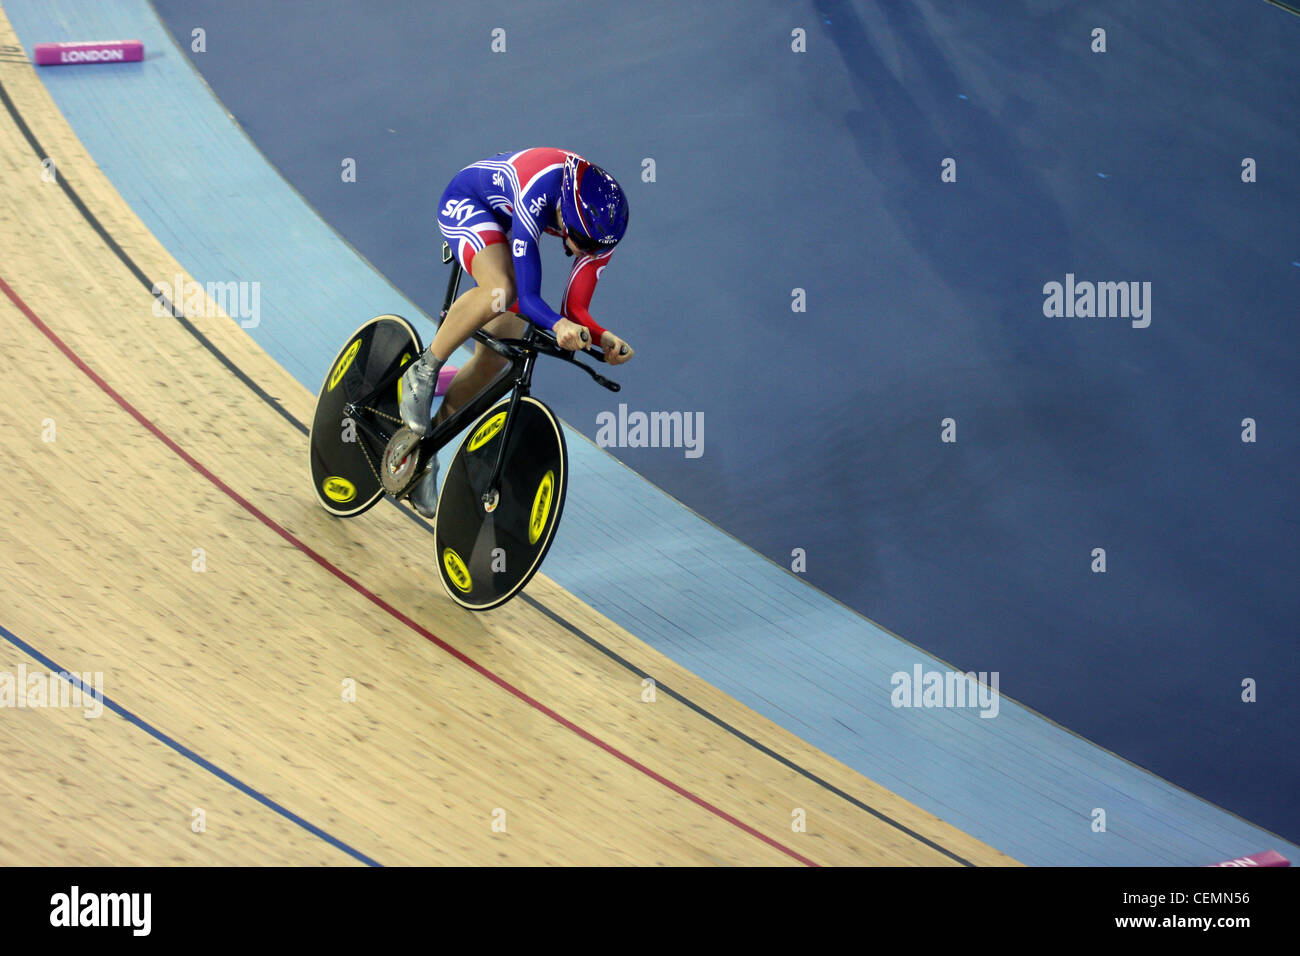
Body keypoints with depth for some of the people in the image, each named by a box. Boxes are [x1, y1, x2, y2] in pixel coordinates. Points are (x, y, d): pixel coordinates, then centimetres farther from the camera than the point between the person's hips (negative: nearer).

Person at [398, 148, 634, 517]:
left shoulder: (602, 222, -26)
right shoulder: (537, 197, -42)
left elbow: (574, 309, -20)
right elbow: (529, 297, -43)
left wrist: (602, 338, -39)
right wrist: (559, 325, -61)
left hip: (503, 223, 6)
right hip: (468, 201, -6)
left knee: (497, 355, -4)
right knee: (500, 292, -37)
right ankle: (423, 372, -15)